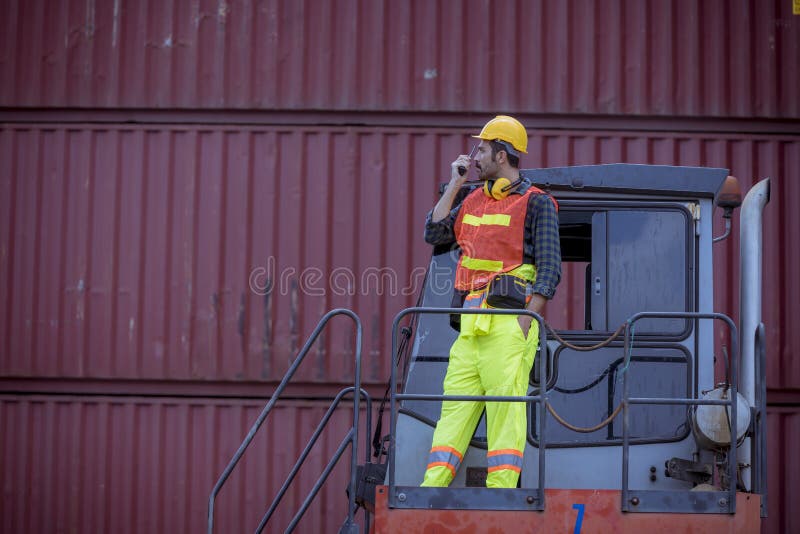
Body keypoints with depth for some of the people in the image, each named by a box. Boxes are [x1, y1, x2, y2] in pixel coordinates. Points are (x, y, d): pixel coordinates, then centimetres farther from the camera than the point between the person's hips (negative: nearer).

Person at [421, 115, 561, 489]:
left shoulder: (536, 203, -1)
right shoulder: (474, 201, 21)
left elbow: (549, 270, -6)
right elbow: (434, 234, 15)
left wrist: (525, 322, -14)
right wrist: (454, 185, 13)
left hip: (508, 325, -7)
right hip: (471, 326, 7)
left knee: (506, 409, -9)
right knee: (454, 408, 5)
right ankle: (431, 491, 6)